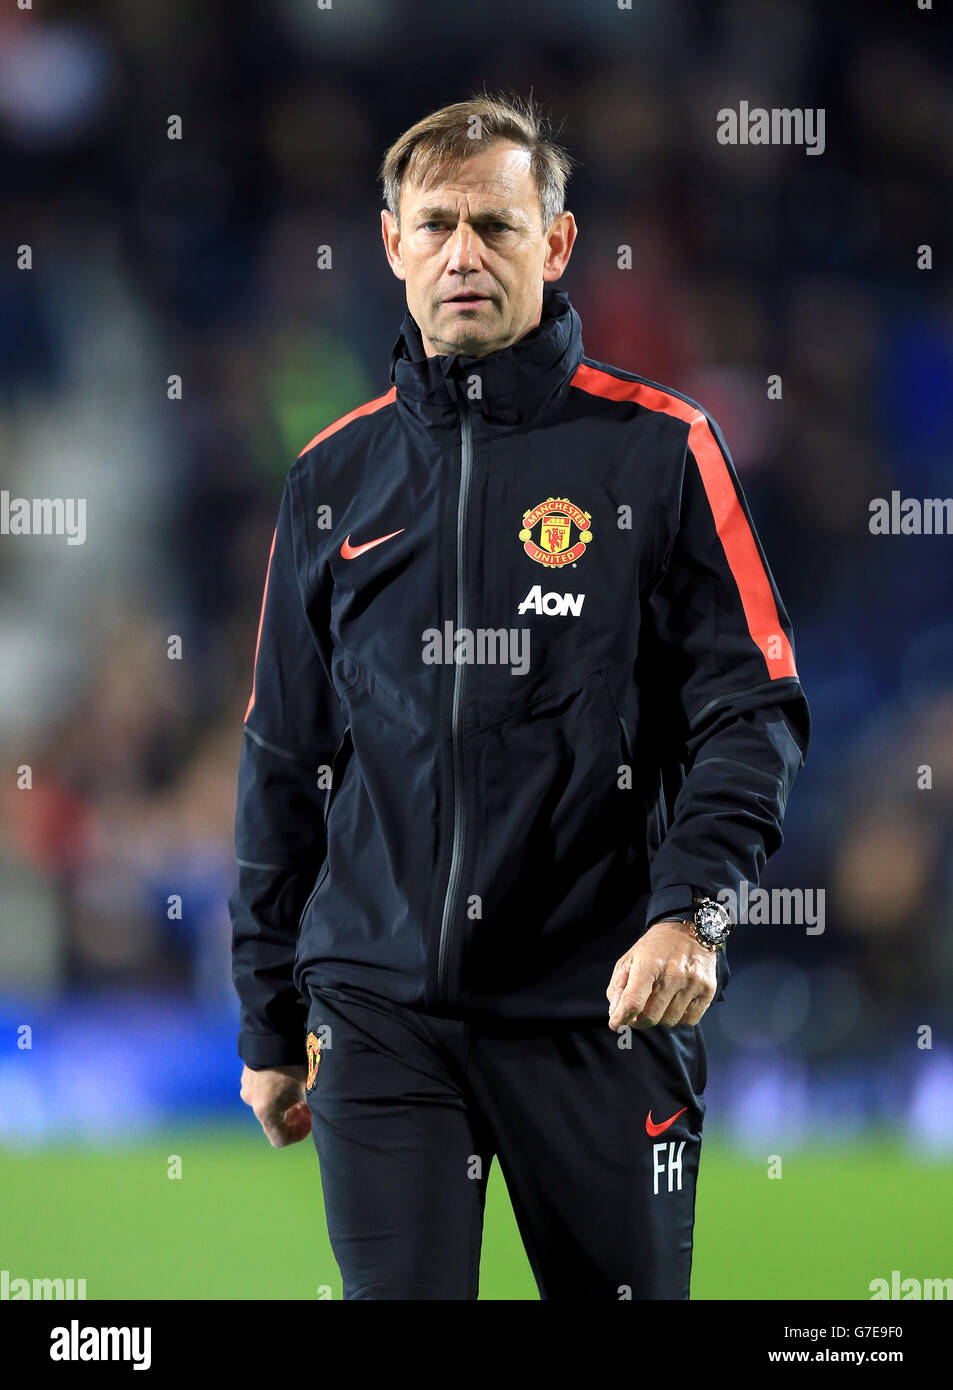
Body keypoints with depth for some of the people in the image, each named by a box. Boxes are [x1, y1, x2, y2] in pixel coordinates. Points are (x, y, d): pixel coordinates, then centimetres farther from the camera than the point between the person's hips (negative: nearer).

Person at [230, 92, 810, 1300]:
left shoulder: (657, 451, 1)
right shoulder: (336, 477, 10)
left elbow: (752, 709, -3)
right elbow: (283, 759, 16)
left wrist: (692, 909, -19)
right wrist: (269, 1021, 15)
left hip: (599, 1009, -2)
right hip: (381, 1007, 2)